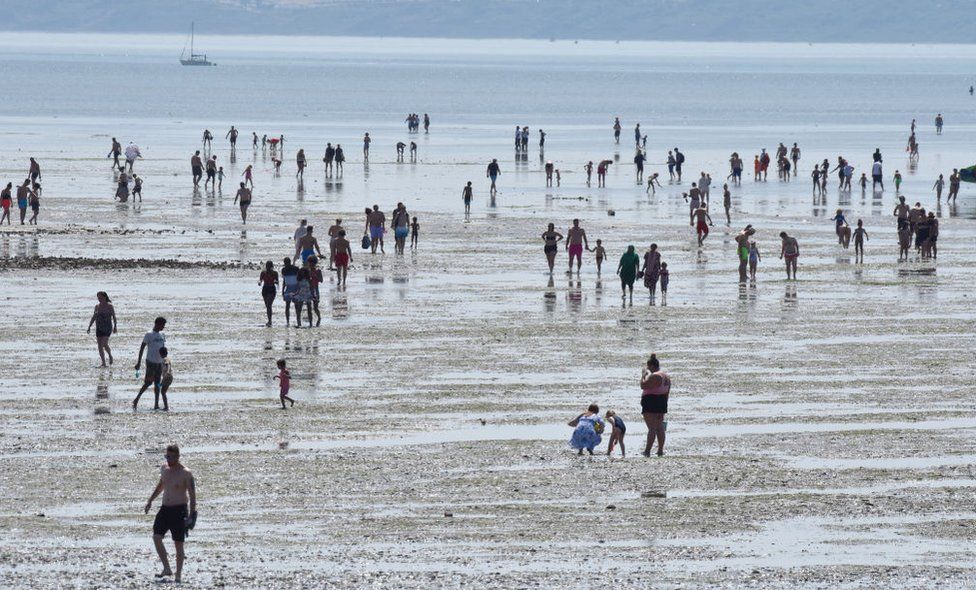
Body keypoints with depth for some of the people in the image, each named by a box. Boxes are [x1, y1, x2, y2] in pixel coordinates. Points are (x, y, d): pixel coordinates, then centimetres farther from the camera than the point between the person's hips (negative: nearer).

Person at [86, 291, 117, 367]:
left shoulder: (109, 306, -3)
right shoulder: (97, 306, 10)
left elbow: (114, 317, -2)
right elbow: (94, 317, 15)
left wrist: (115, 327, -8)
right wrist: (89, 327, 10)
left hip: (107, 328, -5)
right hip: (99, 328, 5)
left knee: (104, 344, -16)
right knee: (100, 346, 0)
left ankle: (110, 356, 11)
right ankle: (103, 362, 7)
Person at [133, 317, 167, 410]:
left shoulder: (162, 335, 11)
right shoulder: (149, 335, -8)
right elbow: (142, 348, -8)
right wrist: (139, 362, -11)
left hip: (159, 363, 6)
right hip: (151, 362, -6)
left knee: (157, 383, 6)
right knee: (148, 383, -9)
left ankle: (156, 404, 7)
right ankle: (136, 400, 3)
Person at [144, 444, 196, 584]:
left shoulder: (185, 473, -11)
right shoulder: (165, 469, 8)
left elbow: (192, 494, -13)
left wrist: (192, 513, -20)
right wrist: (150, 500, 24)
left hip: (179, 510, -6)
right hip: (165, 508, 6)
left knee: (178, 543, -1)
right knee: (156, 537, -9)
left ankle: (178, 574, 8)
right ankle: (167, 569, -2)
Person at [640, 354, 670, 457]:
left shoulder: (654, 376, -17)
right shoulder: (666, 377, 13)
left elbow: (643, 385, -21)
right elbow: (667, 392, 17)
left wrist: (643, 375, -6)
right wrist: (664, 406, 21)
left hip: (651, 402, -9)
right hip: (662, 402, 9)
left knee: (652, 428, -11)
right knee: (660, 428, 11)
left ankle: (647, 450, -12)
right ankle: (660, 450, 12)